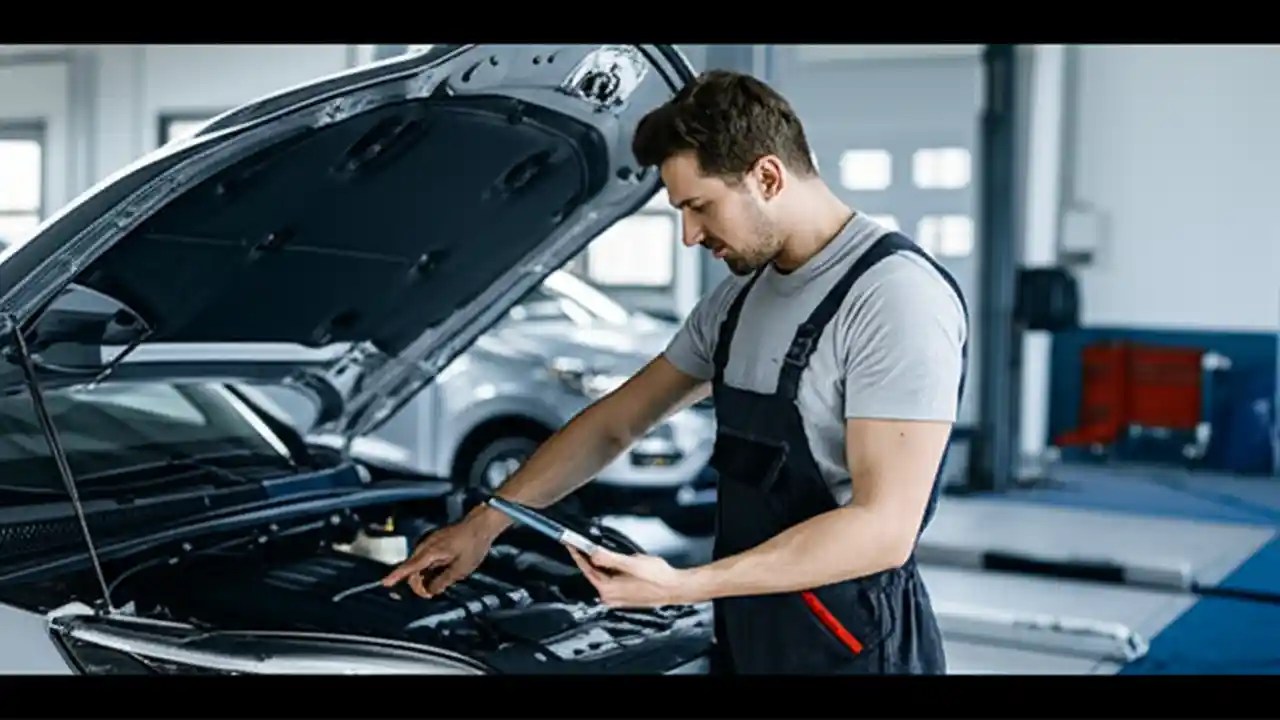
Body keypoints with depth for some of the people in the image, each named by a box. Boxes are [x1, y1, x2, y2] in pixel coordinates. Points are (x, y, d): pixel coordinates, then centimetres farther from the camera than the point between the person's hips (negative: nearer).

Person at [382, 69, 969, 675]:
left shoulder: (896, 296, -18)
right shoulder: (738, 300, 9)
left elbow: (884, 528, -24)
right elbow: (613, 425, 16)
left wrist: (679, 586, -25)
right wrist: (484, 523, 11)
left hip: (851, 649, -8)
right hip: (746, 644, 8)